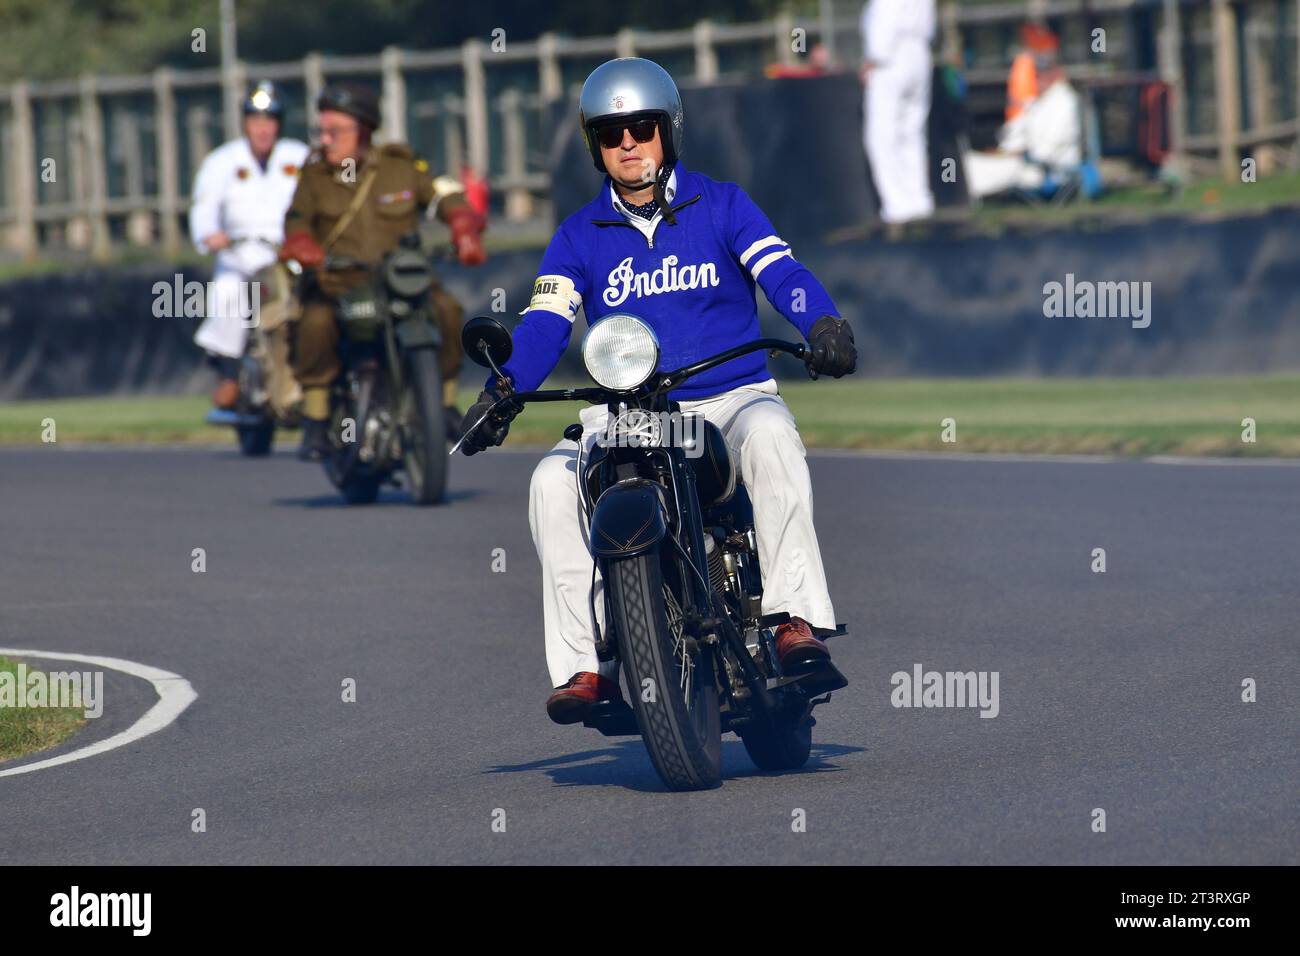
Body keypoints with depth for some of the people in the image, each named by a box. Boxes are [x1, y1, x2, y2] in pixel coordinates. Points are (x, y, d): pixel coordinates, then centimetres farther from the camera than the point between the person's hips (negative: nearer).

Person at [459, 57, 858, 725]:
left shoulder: (721, 205, 5)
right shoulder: (579, 236, 11)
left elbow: (780, 272, -10)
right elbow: (545, 321, -3)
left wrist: (823, 326, -32)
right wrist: (502, 390, -23)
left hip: (732, 397, -2)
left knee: (770, 435, -37)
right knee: (552, 482, -26)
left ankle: (796, 617, -37)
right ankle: (583, 663, -21)